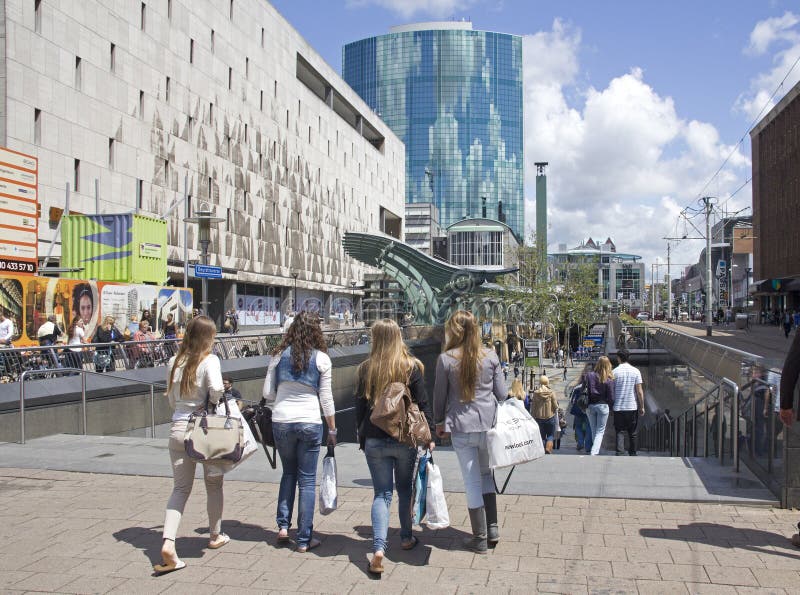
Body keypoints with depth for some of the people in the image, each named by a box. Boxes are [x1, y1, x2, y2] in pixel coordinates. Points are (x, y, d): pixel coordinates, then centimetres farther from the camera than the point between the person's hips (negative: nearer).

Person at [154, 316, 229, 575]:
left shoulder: (174, 362, 6)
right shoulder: (209, 360, -10)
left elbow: (171, 400, 13)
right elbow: (216, 388, -26)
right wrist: (214, 402, -7)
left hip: (178, 429, 4)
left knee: (180, 488, 7)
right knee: (214, 485, 16)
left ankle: (168, 542, -10)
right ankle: (215, 536, 32)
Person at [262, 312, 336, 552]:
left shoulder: (279, 355, 2)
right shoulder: (321, 358, -3)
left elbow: (268, 393, 3)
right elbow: (326, 398, 0)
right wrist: (332, 429, 8)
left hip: (281, 421, 2)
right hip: (310, 422, -2)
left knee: (289, 472, 23)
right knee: (307, 480, 7)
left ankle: (283, 525, 16)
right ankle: (304, 539, 12)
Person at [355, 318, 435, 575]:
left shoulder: (366, 368, -3)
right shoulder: (412, 367, -6)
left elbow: (360, 406, 2)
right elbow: (423, 404, -5)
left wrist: (362, 436, 14)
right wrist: (429, 435, 3)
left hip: (374, 440, 0)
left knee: (381, 493, 4)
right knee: (405, 489, 19)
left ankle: (378, 548, -10)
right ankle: (406, 538, 33)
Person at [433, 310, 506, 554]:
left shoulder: (446, 359, -8)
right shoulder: (490, 356, -2)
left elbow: (439, 395, 1)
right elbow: (501, 392, 2)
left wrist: (439, 422, 14)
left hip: (461, 426, -2)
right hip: (489, 423, 2)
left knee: (472, 481, 6)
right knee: (486, 474, 21)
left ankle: (480, 538, 14)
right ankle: (492, 528, 19)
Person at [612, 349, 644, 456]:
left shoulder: (615, 372, -3)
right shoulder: (635, 371, -1)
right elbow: (639, 391, -3)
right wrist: (642, 407, 5)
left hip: (618, 407, -1)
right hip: (633, 407, 1)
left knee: (620, 432, 2)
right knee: (632, 433, 13)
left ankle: (619, 452, -14)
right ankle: (632, 453, 23)